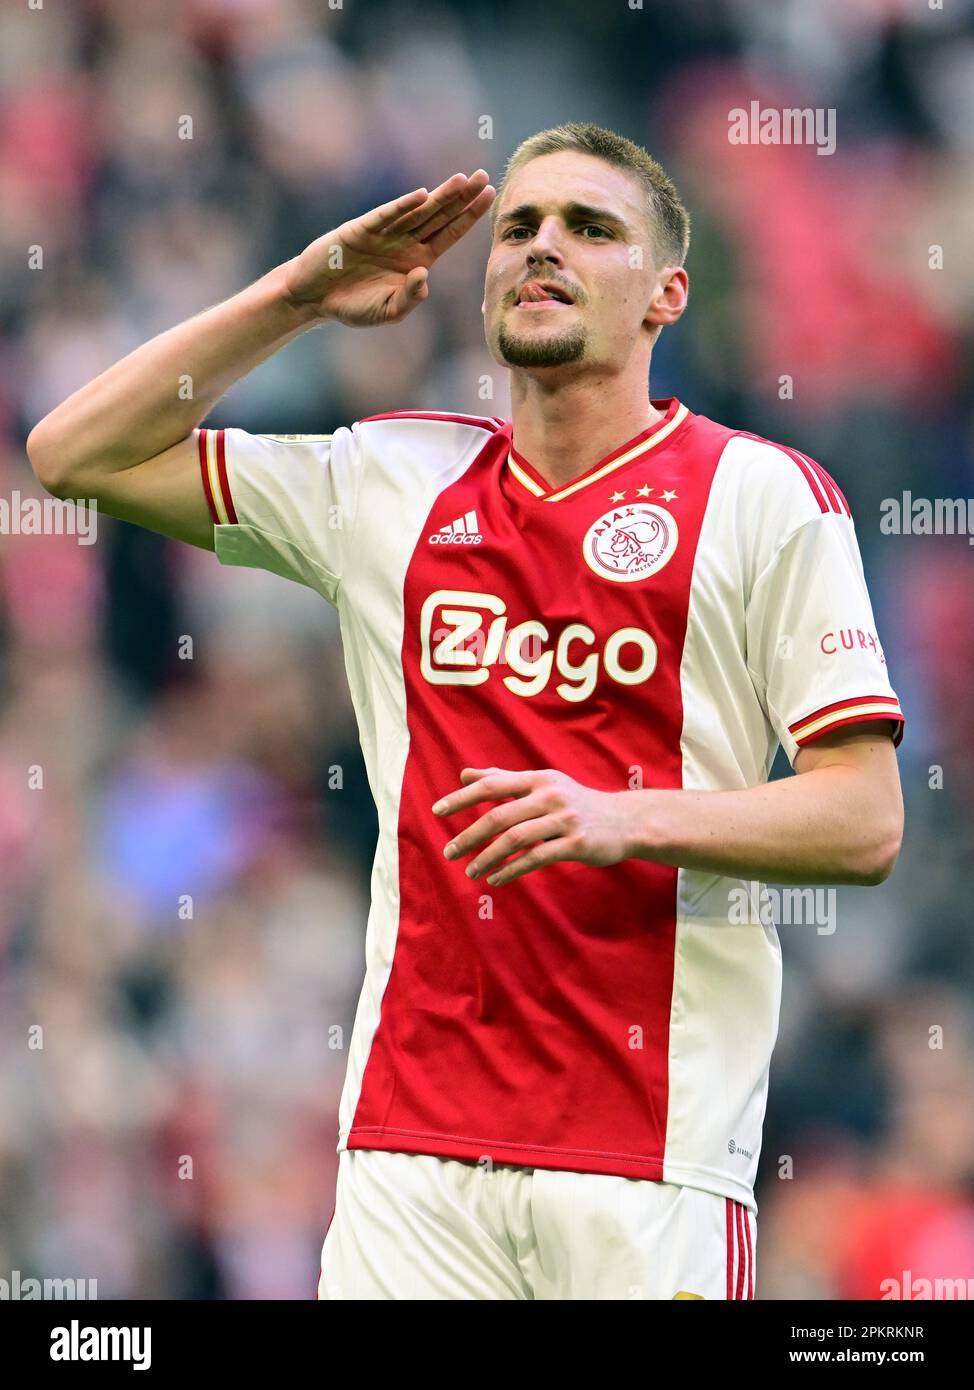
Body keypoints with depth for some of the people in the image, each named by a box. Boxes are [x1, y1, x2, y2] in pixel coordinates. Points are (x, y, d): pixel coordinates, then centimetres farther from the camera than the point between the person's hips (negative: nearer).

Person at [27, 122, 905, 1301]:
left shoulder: (761, 494, 1)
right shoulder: (393, 483, 14)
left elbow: (866, 823, -4)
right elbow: (77, 453, 17)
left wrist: (624, 817, -19)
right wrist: (298, 295, 10)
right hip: (411, 1138, 3)